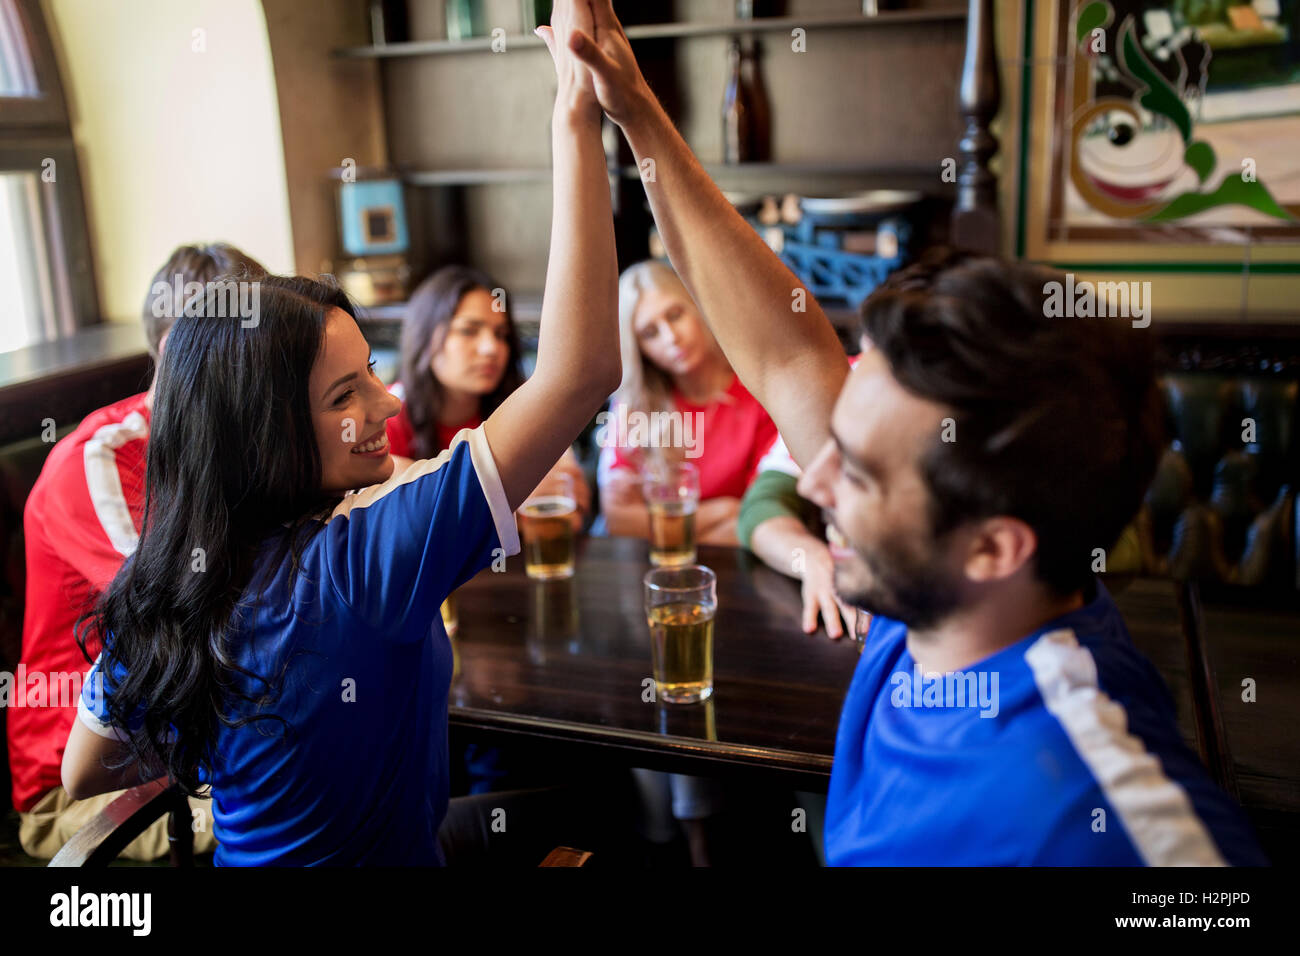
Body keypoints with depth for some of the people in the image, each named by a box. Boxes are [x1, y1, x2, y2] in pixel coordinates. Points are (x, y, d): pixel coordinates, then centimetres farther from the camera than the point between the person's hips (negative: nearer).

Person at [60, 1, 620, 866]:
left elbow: (84, 773, 4)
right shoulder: (360, 562, -35)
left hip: (249, 850, 6)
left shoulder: (160, 591, -12)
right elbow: (581, 371, -42)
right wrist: (578, 119, -40)